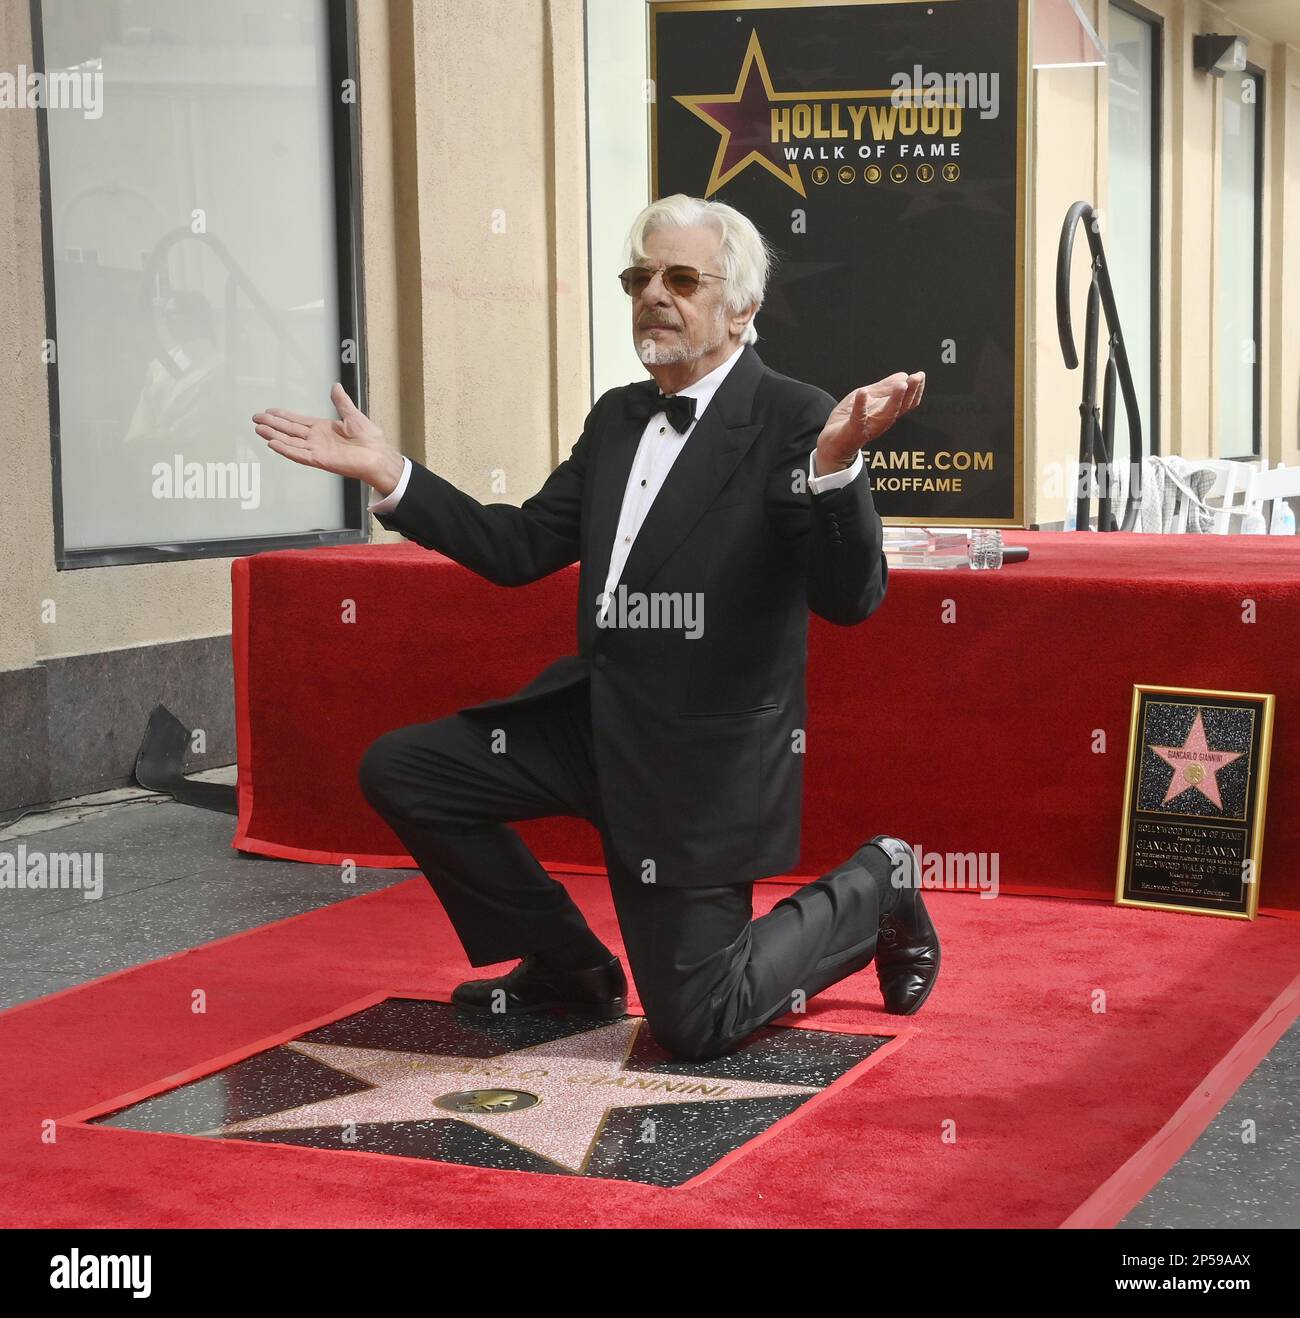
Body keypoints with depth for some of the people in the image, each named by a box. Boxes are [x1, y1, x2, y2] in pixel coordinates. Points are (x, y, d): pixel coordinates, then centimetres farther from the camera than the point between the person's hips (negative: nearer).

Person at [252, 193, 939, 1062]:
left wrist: (834, 464, -39)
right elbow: (519, 549, 11)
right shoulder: (618, 417, 9)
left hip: (706, 755, -7)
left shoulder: (794, 421, -14)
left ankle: (876, 889, 21)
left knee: (693, 1027, -5)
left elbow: (851, 599, -22)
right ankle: (569, 966, 18)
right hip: (598, 719, 7)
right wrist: (389, 474, 4)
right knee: (400, 771, 3)